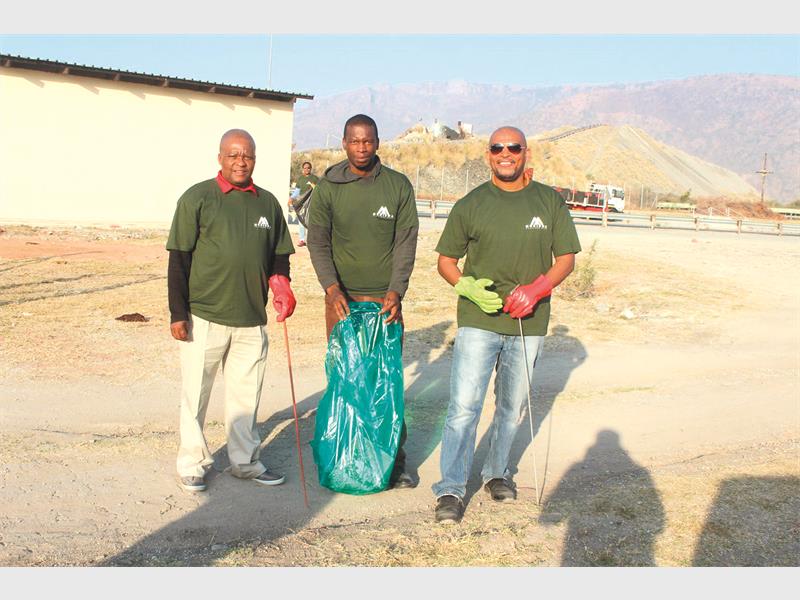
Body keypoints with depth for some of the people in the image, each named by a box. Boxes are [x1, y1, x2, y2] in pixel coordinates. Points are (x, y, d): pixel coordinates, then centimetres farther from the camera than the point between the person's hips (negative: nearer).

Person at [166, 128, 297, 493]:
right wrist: (178, 313, -8)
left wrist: (280, 282, -6)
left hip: (251, 319, 4)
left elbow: (279, 254, 16)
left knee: (246, 394, 13)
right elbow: (179, 259, -4)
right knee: (196, 393, 6)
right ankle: (192, 463, 21)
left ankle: (245, 461, 27)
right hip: (204, 316, -4)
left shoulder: (268, 203, 10)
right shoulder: (197, 198, -3)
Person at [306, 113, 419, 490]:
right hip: (342, 296, 0)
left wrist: (396, 290, -13)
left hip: (386, 299, 0)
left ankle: (394, 460, 10)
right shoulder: (328, 187, 2)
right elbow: (317, 240, -3)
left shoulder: (399, 186, 3)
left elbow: (406, 241, -1)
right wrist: (332, 287, -18)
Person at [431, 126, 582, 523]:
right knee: (464, 406, -9)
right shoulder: (471, 204, 2)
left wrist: (536, 289, -13)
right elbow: (446, 260, 5)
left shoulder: (550, 202, 5)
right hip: (478, 322, -2)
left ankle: (496, 472, 33)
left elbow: (566, 258, 5)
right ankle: (450, 490, -2)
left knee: (512, 407, 15)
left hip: (528, 323, 2)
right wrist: (468, 288, -15)